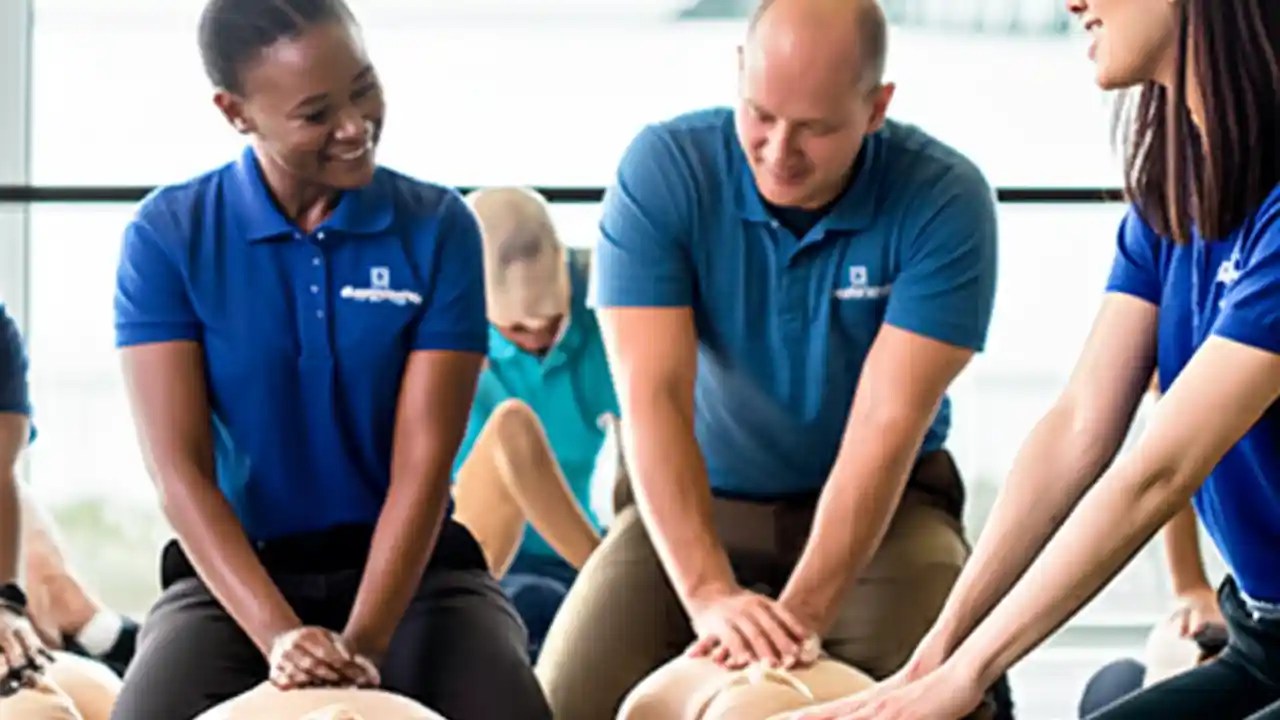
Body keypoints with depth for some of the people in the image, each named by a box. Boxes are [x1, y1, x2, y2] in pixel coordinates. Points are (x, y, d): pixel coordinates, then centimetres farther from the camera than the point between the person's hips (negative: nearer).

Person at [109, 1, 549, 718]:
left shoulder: (438, 227, -4)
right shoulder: (167, 235, -5)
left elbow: (423, 462, -10)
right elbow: (180, 469, -11)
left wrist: (362, 642, -25)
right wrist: (280, 634, -27)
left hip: (412, 566, 0)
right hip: (234, 573, 0)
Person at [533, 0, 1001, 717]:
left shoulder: (945, 200, -19)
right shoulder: (662, 169, -17)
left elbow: (887, 424, -25)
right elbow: (653, 395, -24)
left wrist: (799, 614, -36)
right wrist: (710, 593, -37)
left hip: (883, 505, -1)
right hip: (697, 498, 1)